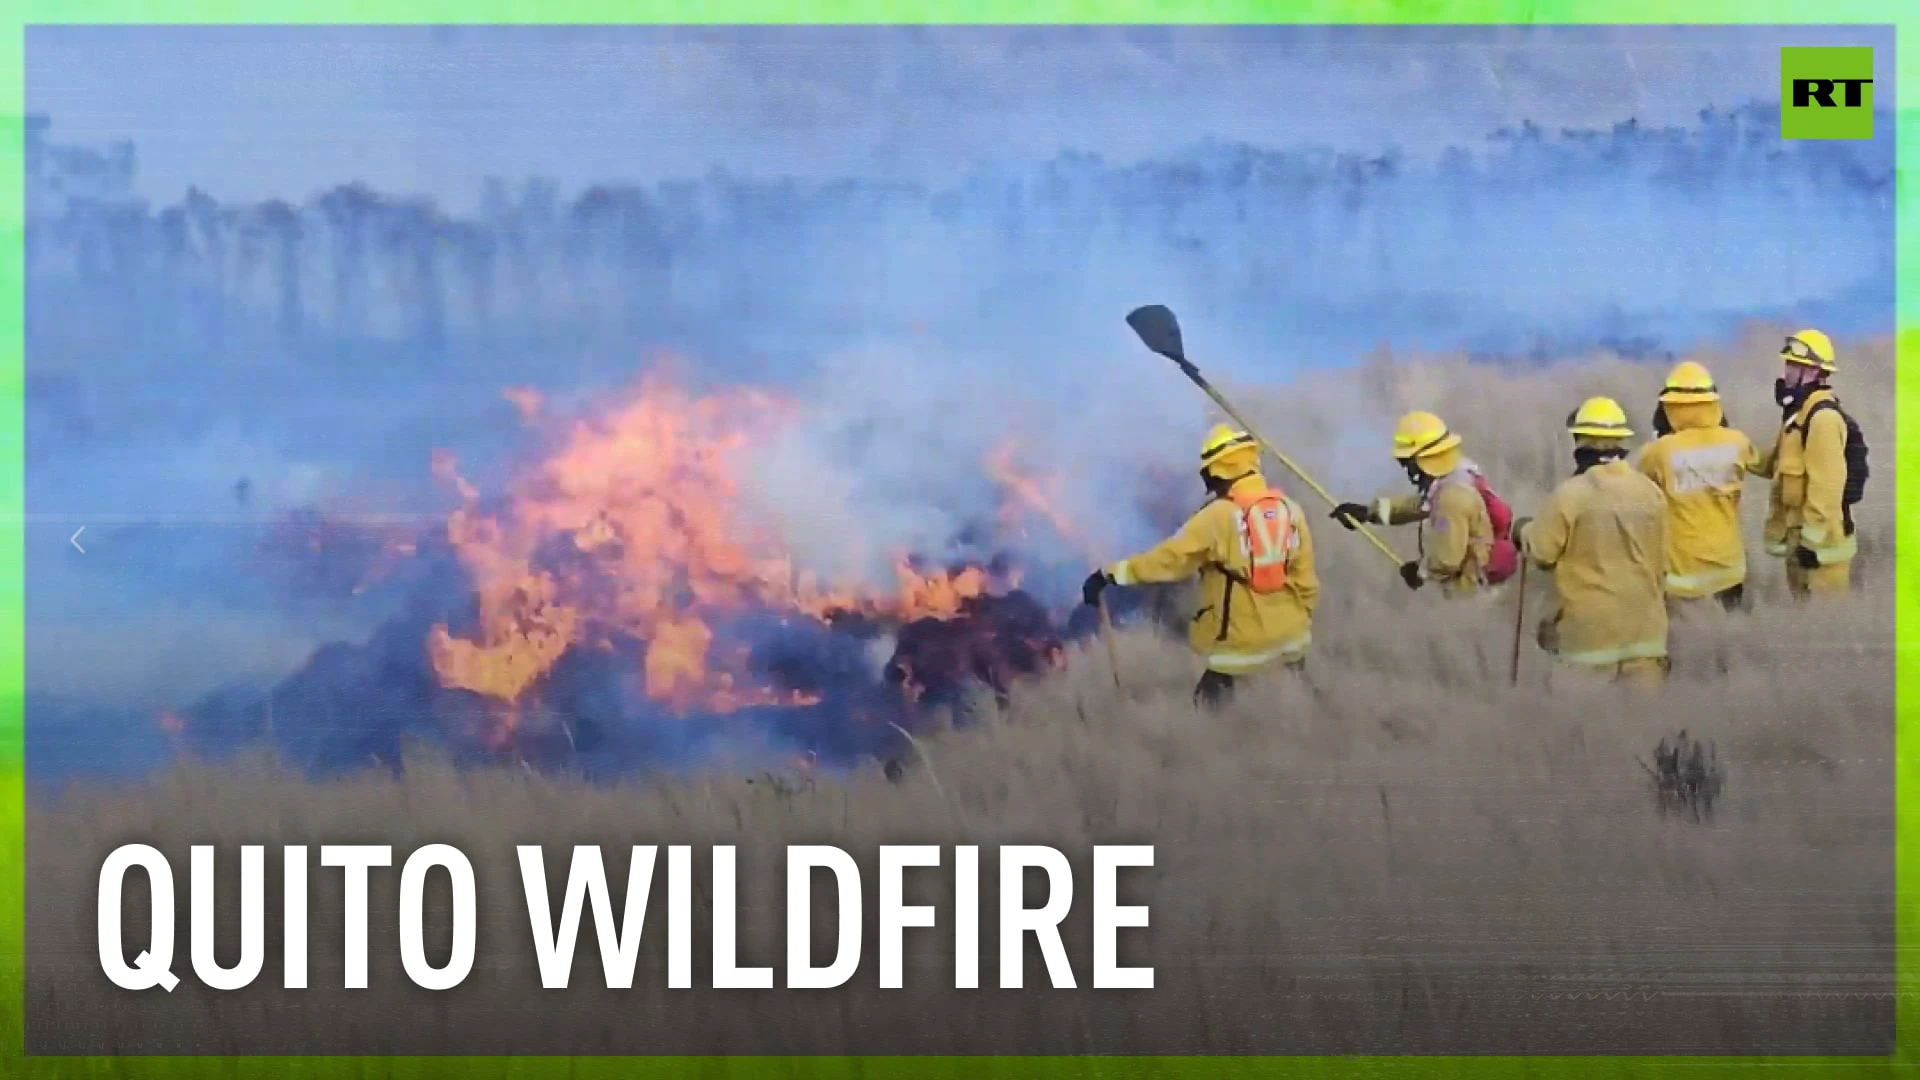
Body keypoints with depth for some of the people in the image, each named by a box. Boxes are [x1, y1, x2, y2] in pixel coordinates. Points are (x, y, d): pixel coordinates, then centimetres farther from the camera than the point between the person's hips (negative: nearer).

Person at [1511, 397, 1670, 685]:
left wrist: (1524, 530, 17)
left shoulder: (1569, 494, -12)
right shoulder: (1651, 491, 3)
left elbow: (1541, 553, -5)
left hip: (1590, 623, -4)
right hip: (1643, 621, 4)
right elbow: (1660, 558, 11)